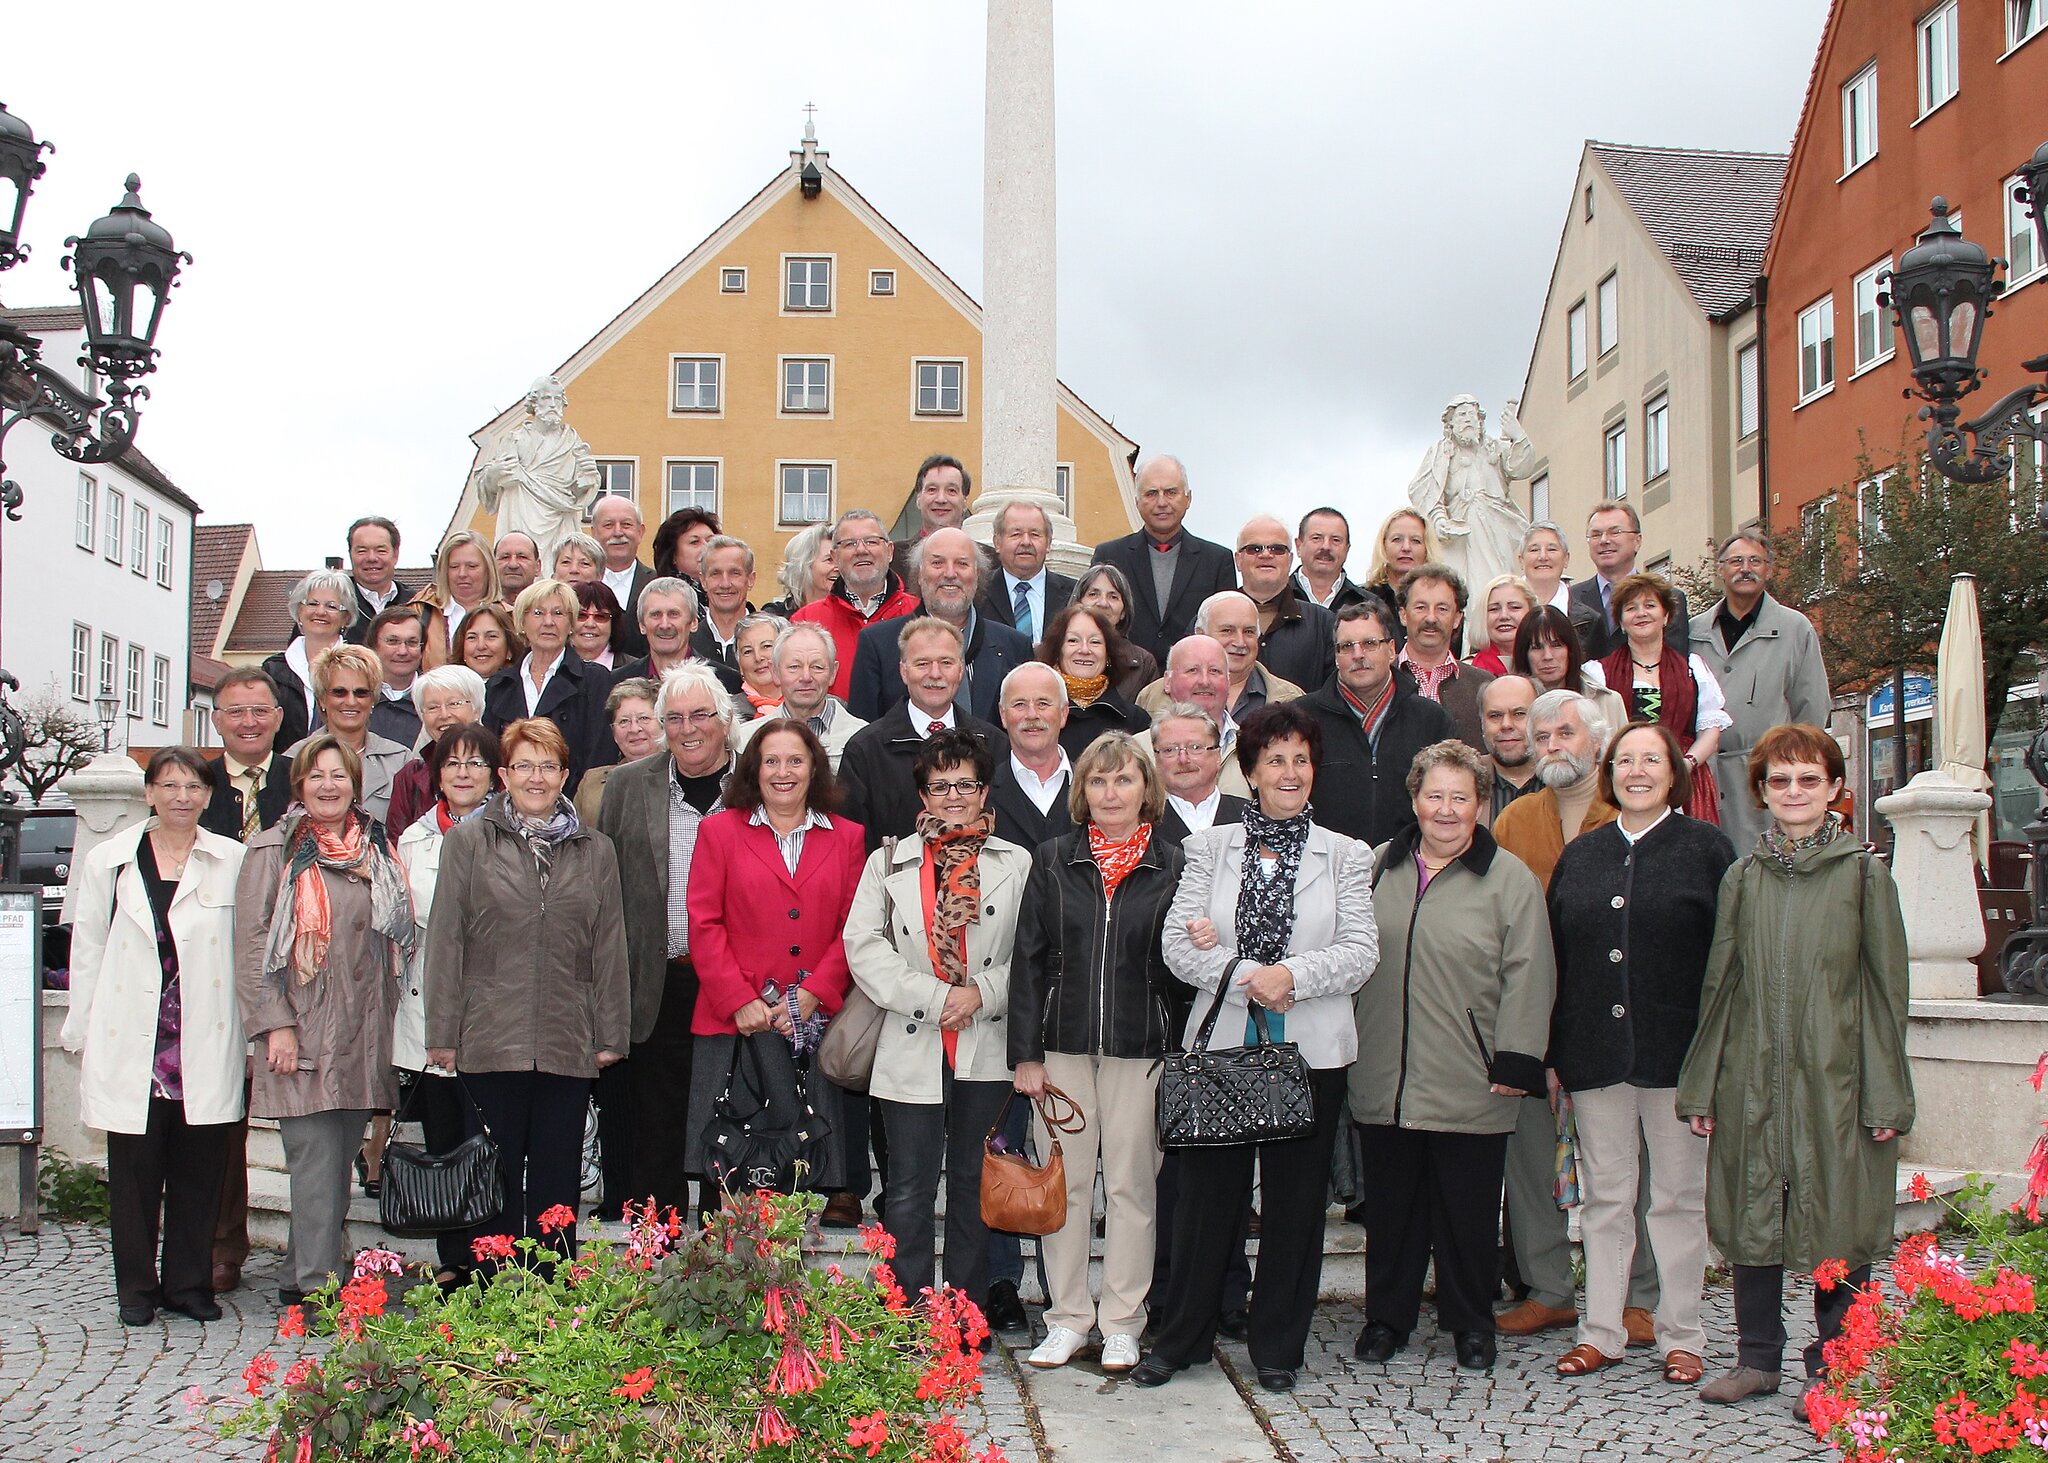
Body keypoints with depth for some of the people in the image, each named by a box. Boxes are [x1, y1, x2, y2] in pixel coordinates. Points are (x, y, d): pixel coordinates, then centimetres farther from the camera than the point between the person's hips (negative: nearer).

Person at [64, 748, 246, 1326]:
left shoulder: (233, 862, 3)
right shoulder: (109, 861, 6)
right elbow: (87, 950, 10)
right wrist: (81, 1034, 8)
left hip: (206, 1045, 0)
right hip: (130, 1045, 0)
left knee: (200, 1168, 5)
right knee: (135, 1169, 4)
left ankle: (189, 1284, 18)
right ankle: (136, 1289, 16)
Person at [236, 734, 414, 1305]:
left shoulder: (376, 849, 14)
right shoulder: (273, 851, -1)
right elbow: (252, 942, -5)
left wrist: (387, 1021, 13)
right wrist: (274, 1024, -12)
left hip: (364, 1035, 5)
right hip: (302, 1032, -5)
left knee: (340, 1158, 7)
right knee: (316, 1161, -9)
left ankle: (300, 1275, 19)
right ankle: (315, 1289, -5)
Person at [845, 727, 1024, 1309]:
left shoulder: (1017, 864, 5)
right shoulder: (889, 862, 7)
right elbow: (863, 945, -3)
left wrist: (983, 993, -14)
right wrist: (935, 997, -12)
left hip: (988, 1048, 0)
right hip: (913, 1048, 0)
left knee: (974, 1183, 10)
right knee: (908, 1190, 2)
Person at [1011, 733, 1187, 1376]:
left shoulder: (1170, 866, 4)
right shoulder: (1052, 861, 4)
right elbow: (1028, 960, 3)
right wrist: (1026, 1053, -2)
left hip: (1140, 1047, -1)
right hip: (1062, 1045, 1)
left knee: (1132, 1183, 4)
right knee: (1065, 1183, 5)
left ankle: (1122, 1322, 15)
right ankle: (1067, 1317, 17)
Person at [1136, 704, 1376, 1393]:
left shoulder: (1345, 856, 6)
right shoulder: (1211, 847, 6)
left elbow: (1361, 952, -4)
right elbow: (1179, 944, -3)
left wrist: (1292, 974, -19)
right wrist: (1247, 977, -16)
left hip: (1311, 1051, 0)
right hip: (1221, 1043, 0)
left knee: (1294, 1200, 7)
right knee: (1206, 1193, 6)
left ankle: (1278, 1345, 21)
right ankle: (1183, 1335, 20)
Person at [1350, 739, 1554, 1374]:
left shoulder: (1510, 880, -2)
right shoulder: (1380, 868, 10)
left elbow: (1526, 979, -5)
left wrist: (1515, 1063, -10)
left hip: (1469, 1084, -3)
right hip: (1382, 1080, 3)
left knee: (1467, 1209, 6)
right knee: (1390, 1203, 11)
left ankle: (1470, 1322, 23)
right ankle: (1387, 1315, 25)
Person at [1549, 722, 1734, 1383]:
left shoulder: (1705, 847, 0)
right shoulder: (1581, 854, 10)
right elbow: (1556, 955, 10)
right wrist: (1552, 1053, 5)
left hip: (1677, 1050, -3)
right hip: (1595, 1050, 3)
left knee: (1679, 1196, 6)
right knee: (1604, 1196, 9)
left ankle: (1681, 1336, 17)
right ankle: (1601, 1332, 17)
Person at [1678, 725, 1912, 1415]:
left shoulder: (1864, 875, 1)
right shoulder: (1742, 878, 8)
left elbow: (1886, 990, 0)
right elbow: (1719, 985, 10)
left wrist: (1886, 1096, -6)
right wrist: (1702, 1086, 6)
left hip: (1836, 1082, -3)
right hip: (1751, 1082, 3)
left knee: (1838, 1222, 2)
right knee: (1752, 1216, 8)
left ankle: (1832, 1368, 14)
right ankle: (1758, 1356, 22)